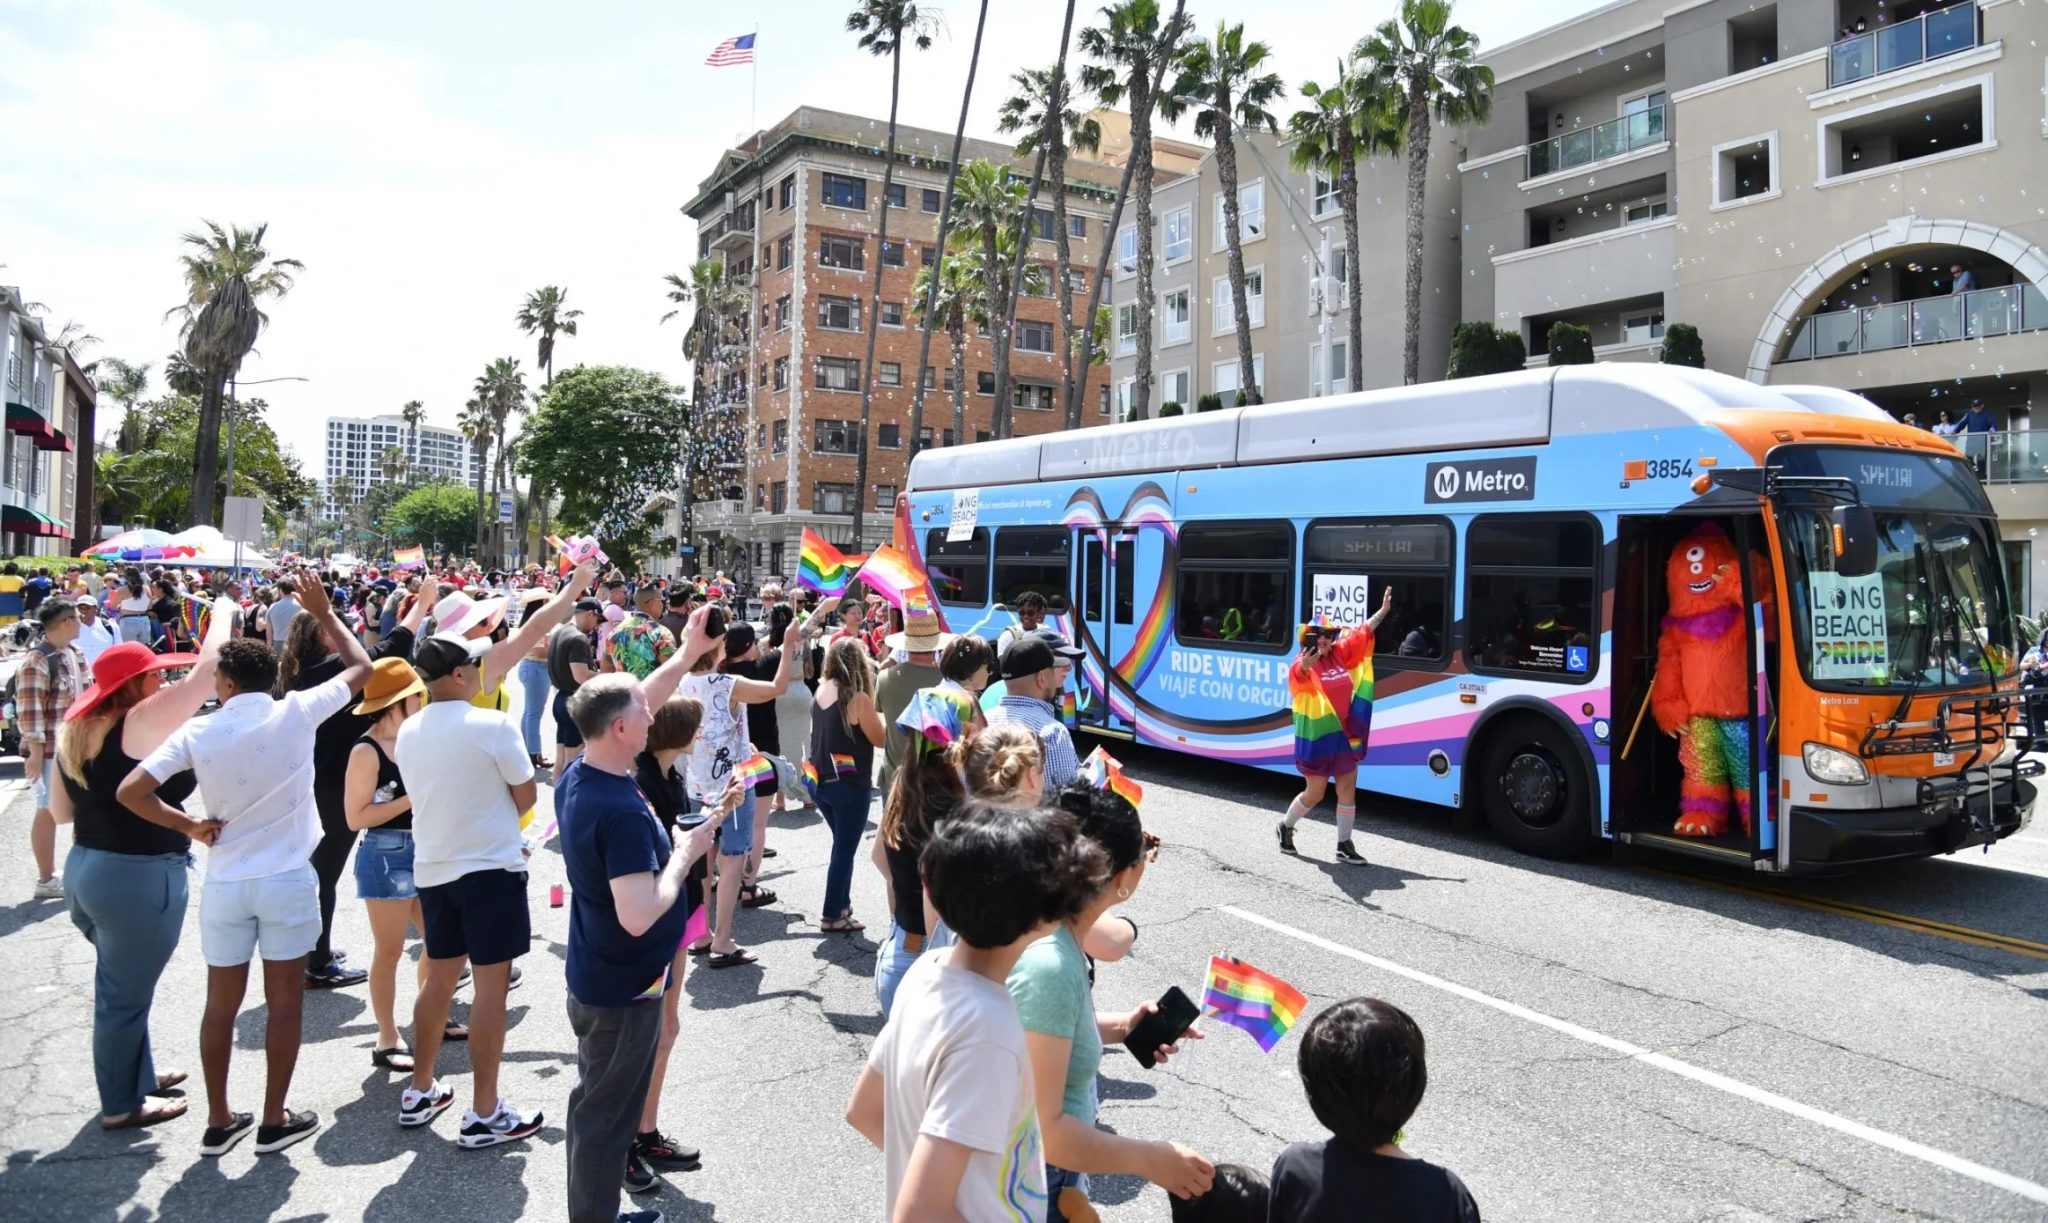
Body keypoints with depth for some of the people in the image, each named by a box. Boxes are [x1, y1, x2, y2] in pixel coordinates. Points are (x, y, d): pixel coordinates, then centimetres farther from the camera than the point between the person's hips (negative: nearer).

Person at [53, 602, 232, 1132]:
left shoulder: (75, 731, 5)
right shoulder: (141, 724, -19)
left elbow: (60, 811, 11)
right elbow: (206, 672, -19)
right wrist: (223, 615, -5)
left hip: (85, 868, 9)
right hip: (138, 877, -8)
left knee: (120, 985, 23)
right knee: (125, 994, 6)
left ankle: (137, 1076, 38)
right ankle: (122, 1105, 20)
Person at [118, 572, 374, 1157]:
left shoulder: (197, 731, -6)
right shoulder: (296, 713, -9)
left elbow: (131, 791, -13)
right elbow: (362, 668, 3)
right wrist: (325, 613, 14)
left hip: (225, 883, 2)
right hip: (287, 880, -2)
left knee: (221, 1004, 14)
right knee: (284, 1002, 10)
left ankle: (218, 1121, 25)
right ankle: (275, 1119, 18)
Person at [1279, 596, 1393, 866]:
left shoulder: (1340, 654, 4)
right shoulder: (1304, 663, -15)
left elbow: (1363, 631, 16)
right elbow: (1299, 677, -39)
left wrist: (1383, 611, 19)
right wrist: (1304, 666, -61)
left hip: (1345, 736, 6)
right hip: (1317, 739, -6)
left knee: (1348, 790, 6)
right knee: (1315, 793, 4)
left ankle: (1344, 845, 15)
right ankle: (1285, 826, 29)